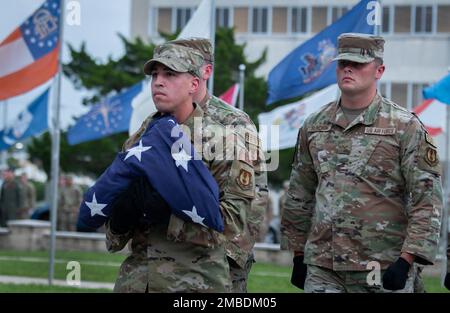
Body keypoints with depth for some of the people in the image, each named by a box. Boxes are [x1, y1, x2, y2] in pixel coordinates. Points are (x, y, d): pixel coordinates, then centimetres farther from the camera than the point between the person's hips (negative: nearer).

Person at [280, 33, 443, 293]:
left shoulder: (405, 127, -3)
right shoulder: (314, 126, 10)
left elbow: (427, 198, -8)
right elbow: (300, 196, 17)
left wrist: (406, 260, -15)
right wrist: (299, 254, 15)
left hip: (384, 269, -3)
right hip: (321, 268, 3)